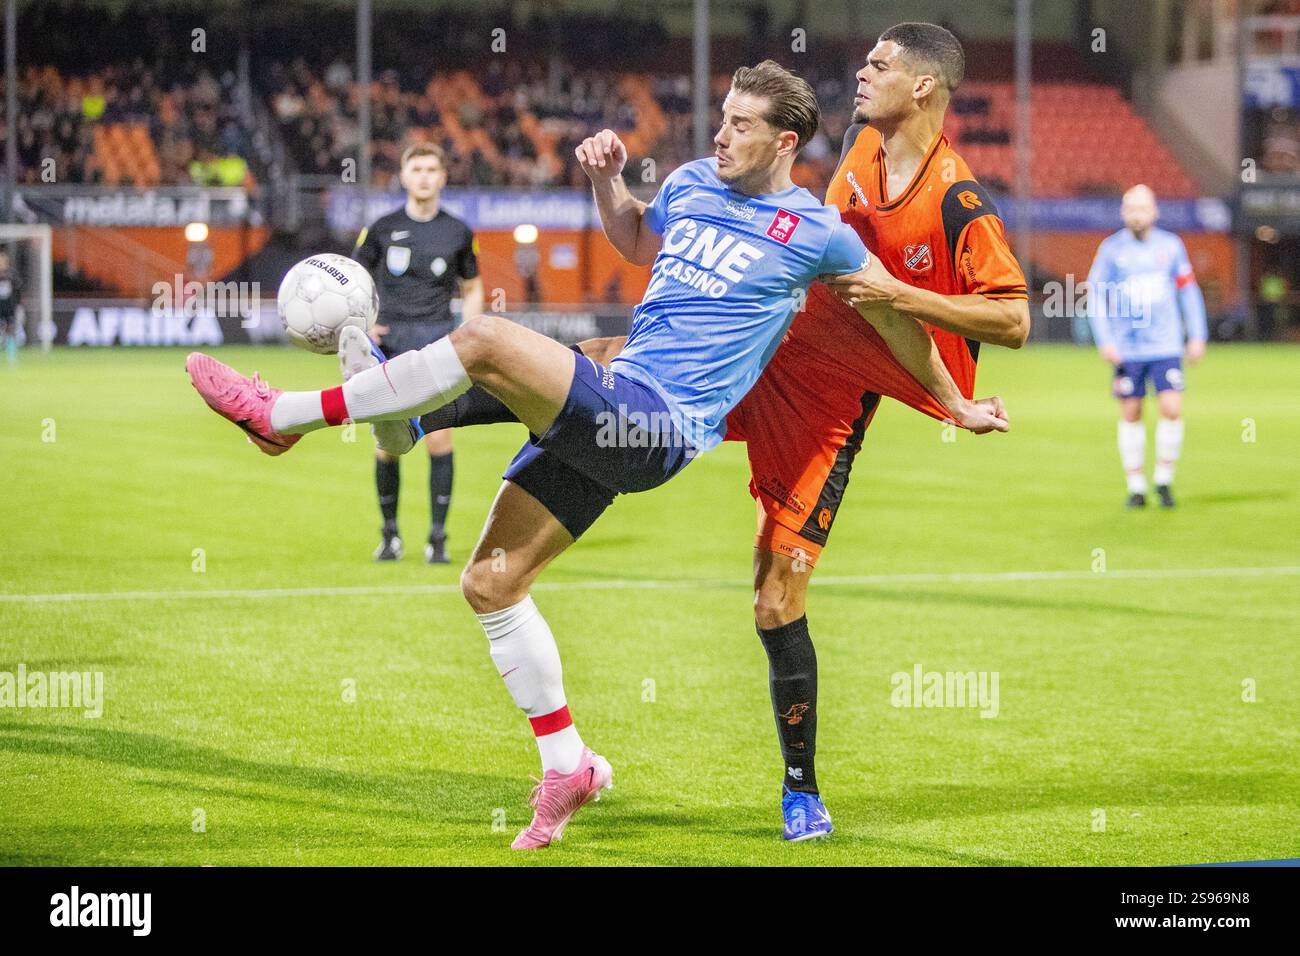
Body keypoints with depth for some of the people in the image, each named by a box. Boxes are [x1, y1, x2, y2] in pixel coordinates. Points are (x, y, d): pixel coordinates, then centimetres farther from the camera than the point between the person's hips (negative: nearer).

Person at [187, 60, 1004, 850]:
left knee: (485, 341, -27)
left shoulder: (815, 231, -1)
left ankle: (285, 417, -21)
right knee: (491, 583, 5)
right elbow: (636, 239, 37)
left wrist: (955, 403, 19)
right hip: (610, 416, 8)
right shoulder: (693, 183, 17)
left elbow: (893, 311, 11)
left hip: (663, 426, -8)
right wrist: (608, 179, 18)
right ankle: (567, 766, 15)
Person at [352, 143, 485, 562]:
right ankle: (389, 534, 13)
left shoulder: (458, 232, 7)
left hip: (437, 342, 0)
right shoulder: (382, 228, 4)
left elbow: (472, 289, 18)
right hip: (389, 340, 0)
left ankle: (438, 536, -5)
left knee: (439, 437, -10)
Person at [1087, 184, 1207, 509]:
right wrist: (1104, 341, -6)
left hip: (1166, 347, 0)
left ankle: (1164, 479, 5)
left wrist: (1197, 336, 7)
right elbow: (1095, 295, 2)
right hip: (1127, 349, 0)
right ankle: (1135, 486, 12)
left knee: (1172, 409, -11)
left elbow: (1188, 290, 11)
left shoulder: (1170, 245, 5)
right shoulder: (1111, 248, 1)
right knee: (1130, 415, 3)